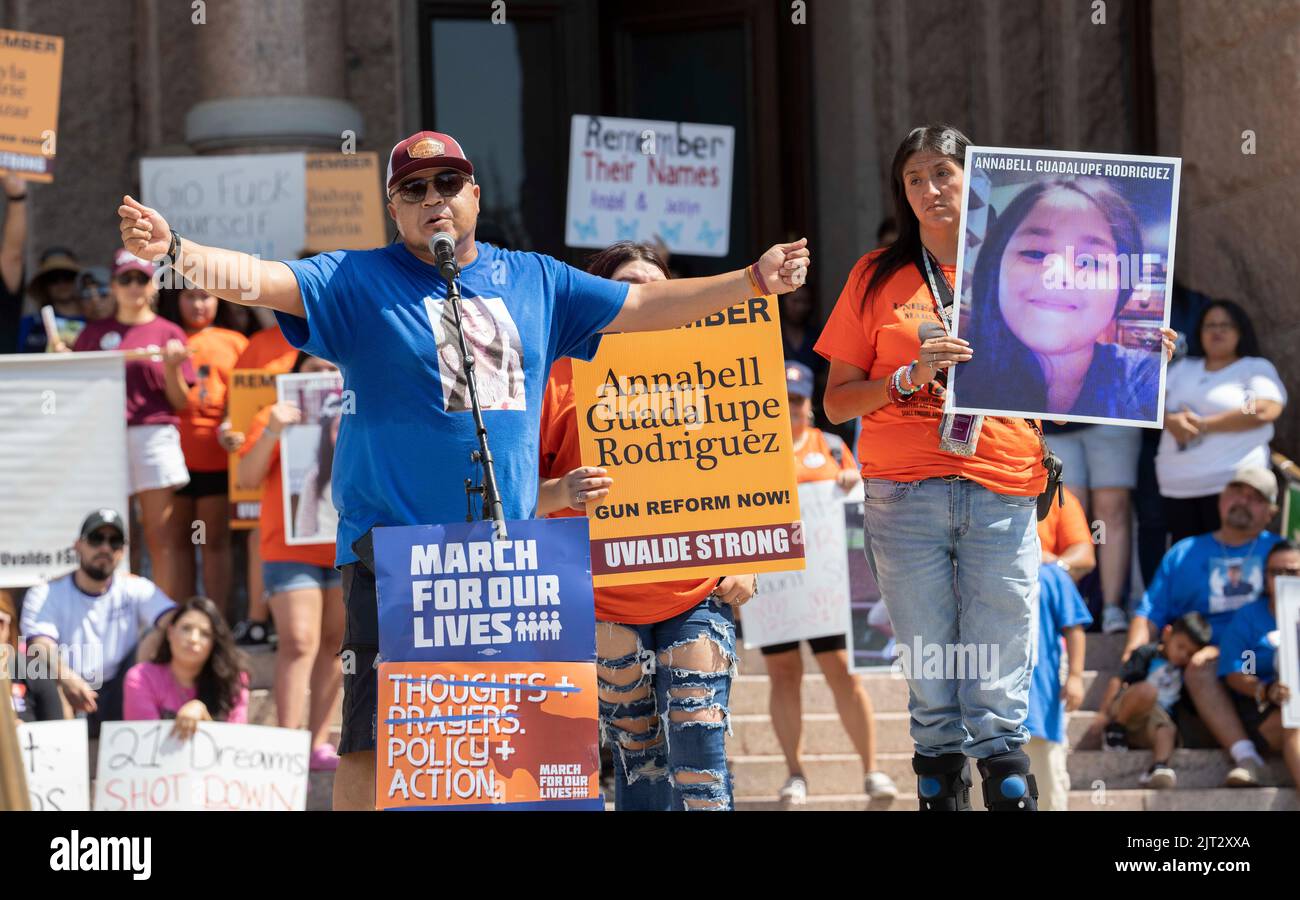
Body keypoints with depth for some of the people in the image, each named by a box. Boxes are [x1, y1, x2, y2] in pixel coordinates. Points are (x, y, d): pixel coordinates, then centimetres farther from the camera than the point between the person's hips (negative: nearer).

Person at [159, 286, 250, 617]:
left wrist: (231, 429, -10)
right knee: (178, 540, 2)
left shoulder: (234, 343, 12)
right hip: (174, 453, 0)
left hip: (217, 455, 0)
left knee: (215, 540, 0)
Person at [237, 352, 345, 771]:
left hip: (345, 547, 4)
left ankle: (319, 743, 11)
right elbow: (246, 477, -3)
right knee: (299, 643, -13)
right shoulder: (278, 417, 6)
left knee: (332, 643, 5)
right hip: (291, 547, -4)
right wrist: (271, 432, -18)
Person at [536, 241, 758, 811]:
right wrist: (561, 493, -26)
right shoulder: (563, 374, -1)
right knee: (636, 753, 3)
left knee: (699, 741, -9)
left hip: (697, 595, 2)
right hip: (604, 601, -2)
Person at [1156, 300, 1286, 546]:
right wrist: (1170, 421, -12)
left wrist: (1203, 425, -12)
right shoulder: (1183, 368, 23)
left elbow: (1265, 411, -11)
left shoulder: (1257, 368, 6)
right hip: (1177, 486, 5)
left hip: (1231, 486, -5)